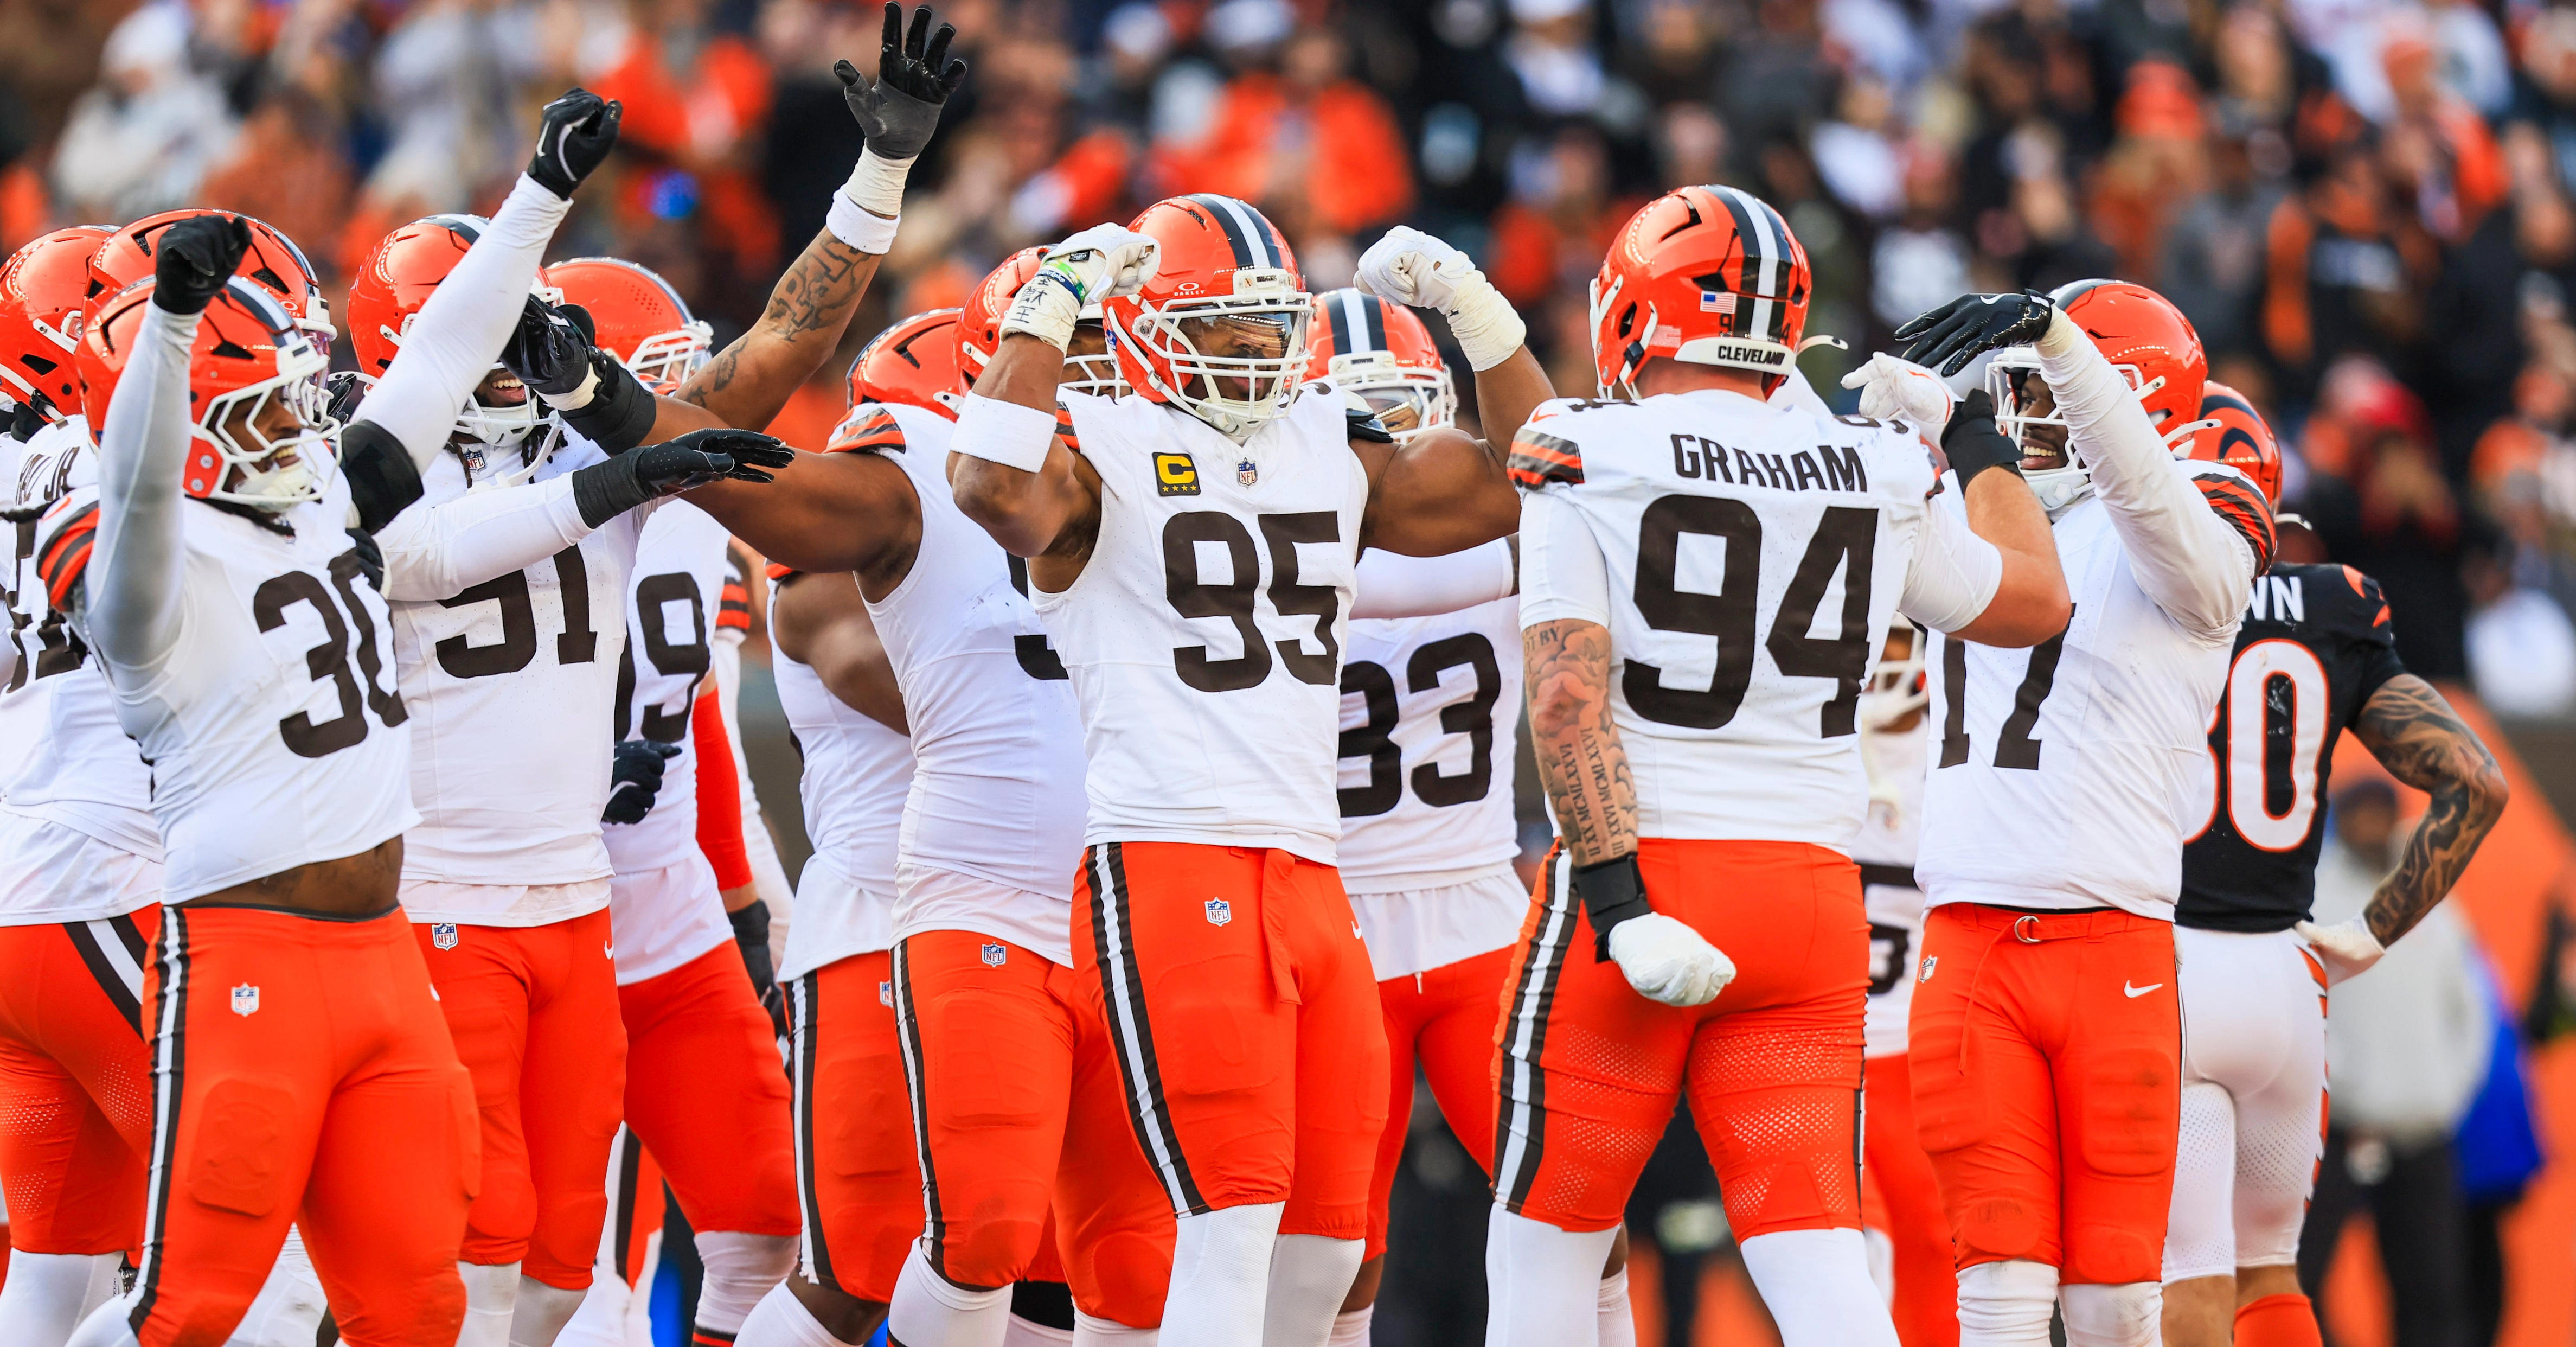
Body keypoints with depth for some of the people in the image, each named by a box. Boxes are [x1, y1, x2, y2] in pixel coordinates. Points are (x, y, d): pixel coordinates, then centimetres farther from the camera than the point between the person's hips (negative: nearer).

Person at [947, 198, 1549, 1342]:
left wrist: (1471, 308, 15)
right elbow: (996, 486, -26)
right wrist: (1053, 304, -16)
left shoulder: (1335, 456, 18)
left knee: (1324, 1241, 8)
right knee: (1233, 1226, -15)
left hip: (1312, 875, 8)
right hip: (1168, 866, -8)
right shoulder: (1102, 455, -3)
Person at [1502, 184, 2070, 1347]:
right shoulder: (1871, 479, 8)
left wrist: (1618, 897, -18)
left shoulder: (1588, 465, -5)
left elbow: (1570, 693, -16)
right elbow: (2036, 599, 24)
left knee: (1544, 1241, 8)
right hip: (1810, 891, 3)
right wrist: (1976, 441, 38)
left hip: (1640, 879, -3)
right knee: (1811, 1248, 0)